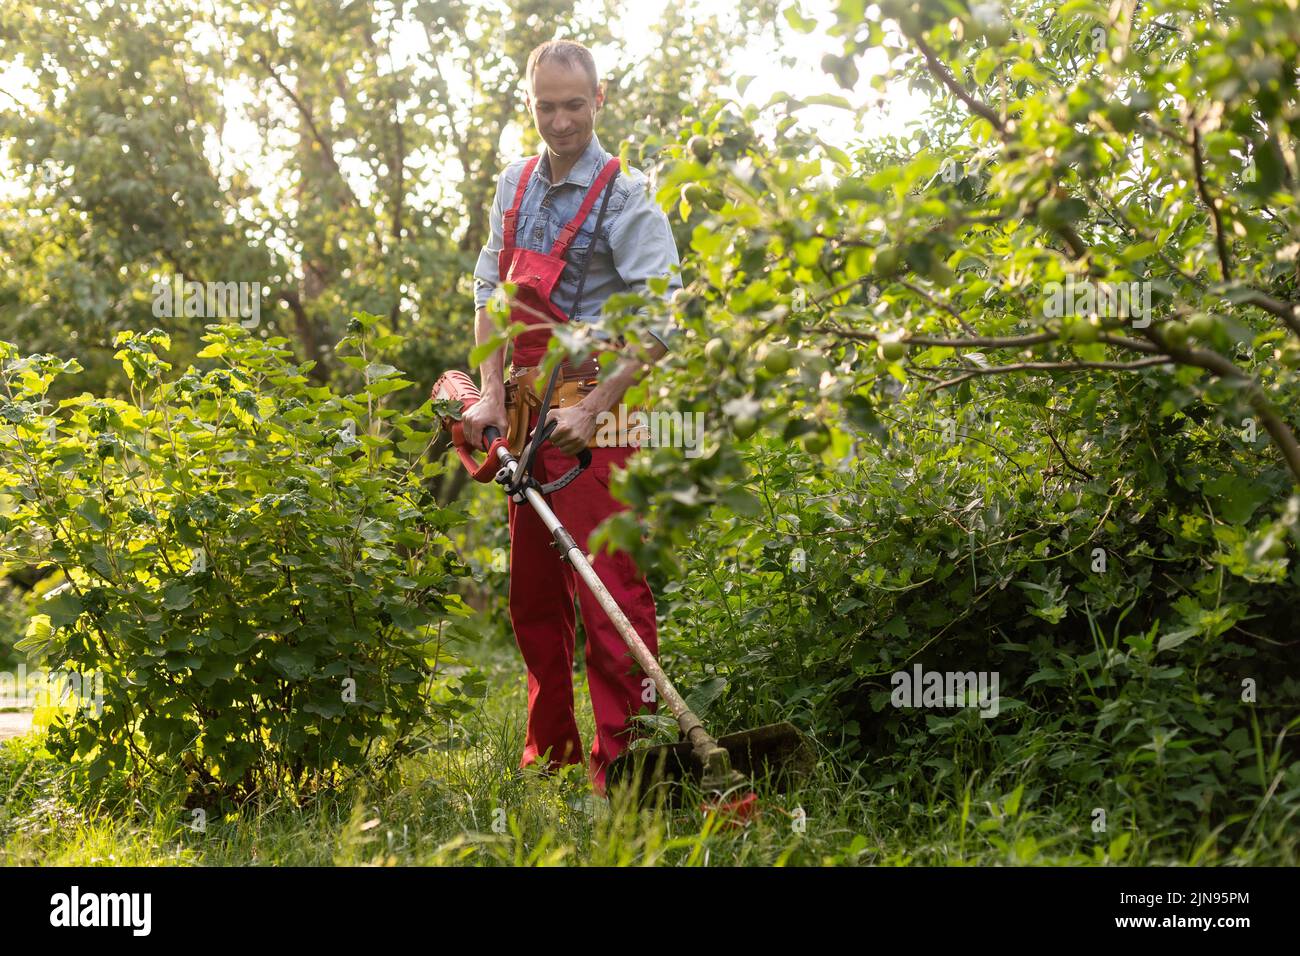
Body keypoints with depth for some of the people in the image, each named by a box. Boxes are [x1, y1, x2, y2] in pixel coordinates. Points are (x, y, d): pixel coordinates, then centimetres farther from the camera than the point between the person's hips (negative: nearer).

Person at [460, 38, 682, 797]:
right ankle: (551, 748, 23)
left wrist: (593, 410, -21)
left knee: (608, 590, -9)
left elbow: (663, 322, -17)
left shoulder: (624, 197, -9)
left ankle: (622, 763, -6)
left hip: (593, 416, -7)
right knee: (533, 590, 12)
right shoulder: (516, 185, 12)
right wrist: (493, 394, 0)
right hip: (529, 410, 7)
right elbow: (490, 291, 12)